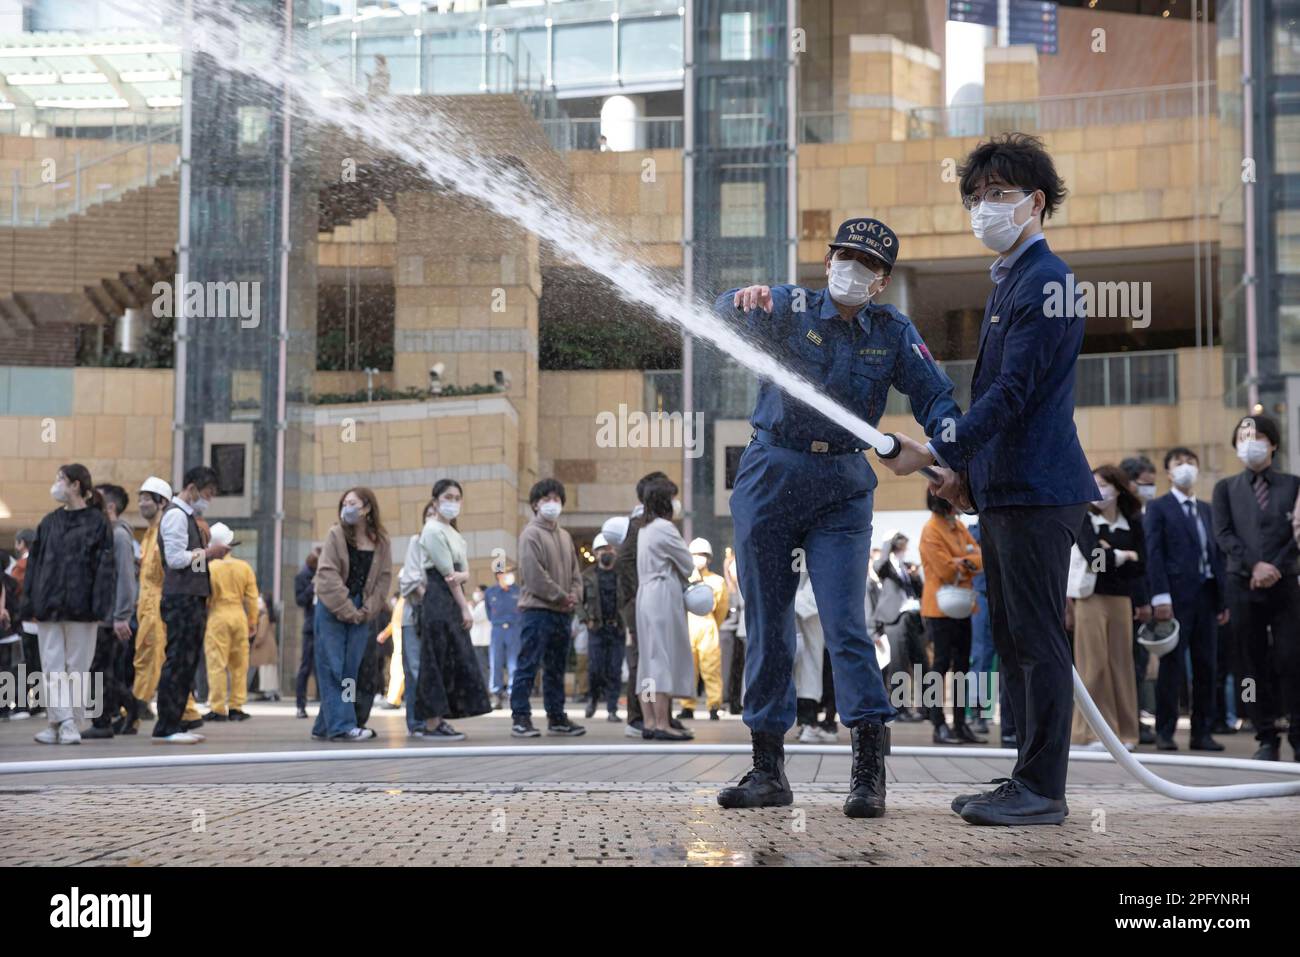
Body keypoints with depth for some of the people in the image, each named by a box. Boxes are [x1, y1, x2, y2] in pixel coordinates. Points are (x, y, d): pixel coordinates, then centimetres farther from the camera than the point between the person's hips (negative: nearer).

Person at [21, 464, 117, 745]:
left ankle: (71, 725, 7)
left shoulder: (97, 523, -1)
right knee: (53, 668, 0)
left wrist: (99, 607, -14)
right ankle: (63, 721, 0)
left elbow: (104, 568, -6)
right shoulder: (49, 522, 12)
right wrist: (30, 604, 3)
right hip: (49, 605, 4)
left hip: (80, 606, -4)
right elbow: (34, 563, 11)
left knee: (77, 667, 1)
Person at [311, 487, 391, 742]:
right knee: (333, 668, -7)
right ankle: (341, 725, -9)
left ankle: (325, 726, 10)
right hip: (332, 610, -4)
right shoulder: (336, 534, -4)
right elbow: (327, 574, -11)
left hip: (361, 613, 4)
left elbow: (383, 578, 4)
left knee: (351, 669, 2)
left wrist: (366, 611, -7)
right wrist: (346, 610, -15)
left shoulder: (381, 542, 5)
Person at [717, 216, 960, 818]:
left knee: (845, 623, -11)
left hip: (842, 491, 0)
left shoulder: (892, 332, 3)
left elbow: (933, 393, -5)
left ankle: (869, 770, -9)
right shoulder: (791, 308, -1)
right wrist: (745, 301, -42)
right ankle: (768, 768, 14)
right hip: (769, 479, 1)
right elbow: (729, 318, -18)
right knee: (766, 625, 5)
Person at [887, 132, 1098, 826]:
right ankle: (1029, 780, 21)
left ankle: (1042, 791, 1)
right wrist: (965, 470, 21)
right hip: (1003, 488, 10)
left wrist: (935, 451, -21)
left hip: (1036, 489, -10)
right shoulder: (1008, 280, 19)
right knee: (1012, 639, 13)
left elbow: (1013, 391, -19)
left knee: (1038, 640, -6)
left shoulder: (1044, 281, -12)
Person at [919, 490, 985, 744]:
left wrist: (962, 562, -15)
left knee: (962, 665, 7)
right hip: (941, 608, -8)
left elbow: (980, 556, 4)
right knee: (942, 665, -5)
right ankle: (939, 726, -2)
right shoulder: (931, 530, -13)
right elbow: (946, 570, -18)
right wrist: (968, 563, -2)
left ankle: (960, 724, 12)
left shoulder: (959, 526, 12)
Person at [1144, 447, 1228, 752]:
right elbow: (1154, 554, -6)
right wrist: (1160, 597, -15)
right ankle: (1165, 732, 3)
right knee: (1172, 666, -4)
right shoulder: (1158, 508, 2)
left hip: (1206, 595, 5)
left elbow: (1216, 554, 15)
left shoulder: (1206, 510, 18)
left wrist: (1223, 599, 8)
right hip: (1176, 597, -5)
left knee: (1206, 667, 6)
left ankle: (1202, 732, 12)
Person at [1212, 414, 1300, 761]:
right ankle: (1266, 738, 8)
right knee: (1254, 666, 2)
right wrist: (1254, 566, -11)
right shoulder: (1226, 488, 12)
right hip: (1242, 585, 1)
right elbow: (1223, 534, 1)